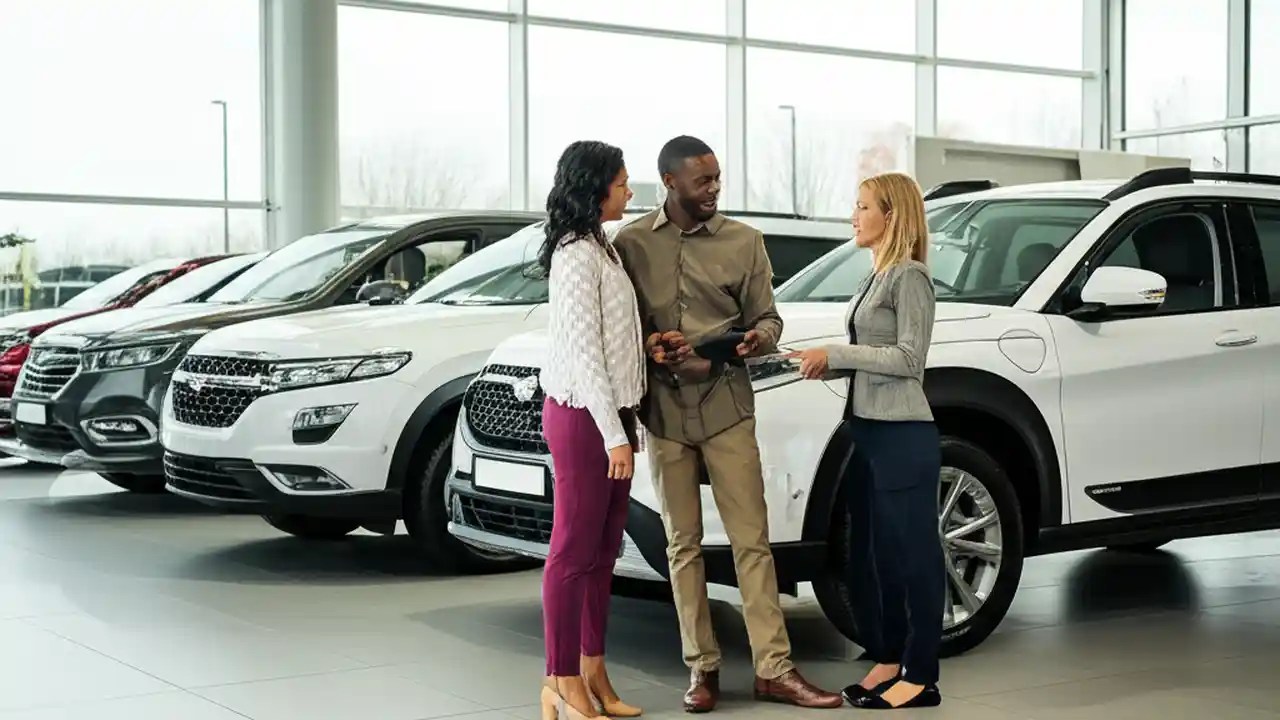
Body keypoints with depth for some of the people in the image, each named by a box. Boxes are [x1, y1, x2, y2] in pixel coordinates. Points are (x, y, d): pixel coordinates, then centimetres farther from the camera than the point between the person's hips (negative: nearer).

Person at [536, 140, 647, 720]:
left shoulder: (600, 247, 14)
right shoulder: (577, 255, -15)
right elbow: (583, 353, -18)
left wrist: (624, 423, 9)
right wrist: (614, 433, -19)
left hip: (609, 412, 9)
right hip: (583, 415, -9)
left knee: (603, 551, 12)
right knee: (574, 551, -3)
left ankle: (592, 672, 20)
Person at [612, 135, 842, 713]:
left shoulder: (743, 241, 5)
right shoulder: (631, 244, 4)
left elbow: (766, 317, 7)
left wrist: (759, 336, -16)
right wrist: (649, 347, -13)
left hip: (726, 407, 0)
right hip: (664, 410, 0)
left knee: (752, 540, -1)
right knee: (683, 545, 6)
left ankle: (773, 670, 3)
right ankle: (702, 668, 15)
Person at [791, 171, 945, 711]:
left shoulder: (910, 276, -9)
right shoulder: (876, 278, 17)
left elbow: (908, 359, -16)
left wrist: (836, 355, -14)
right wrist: (829, 365, 3)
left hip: (903, 436, -9)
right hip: (868, 430, 9)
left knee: (914, 552, -2)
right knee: (882, 552, 14)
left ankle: (921, 677, 3)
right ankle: (890, 660, 23)